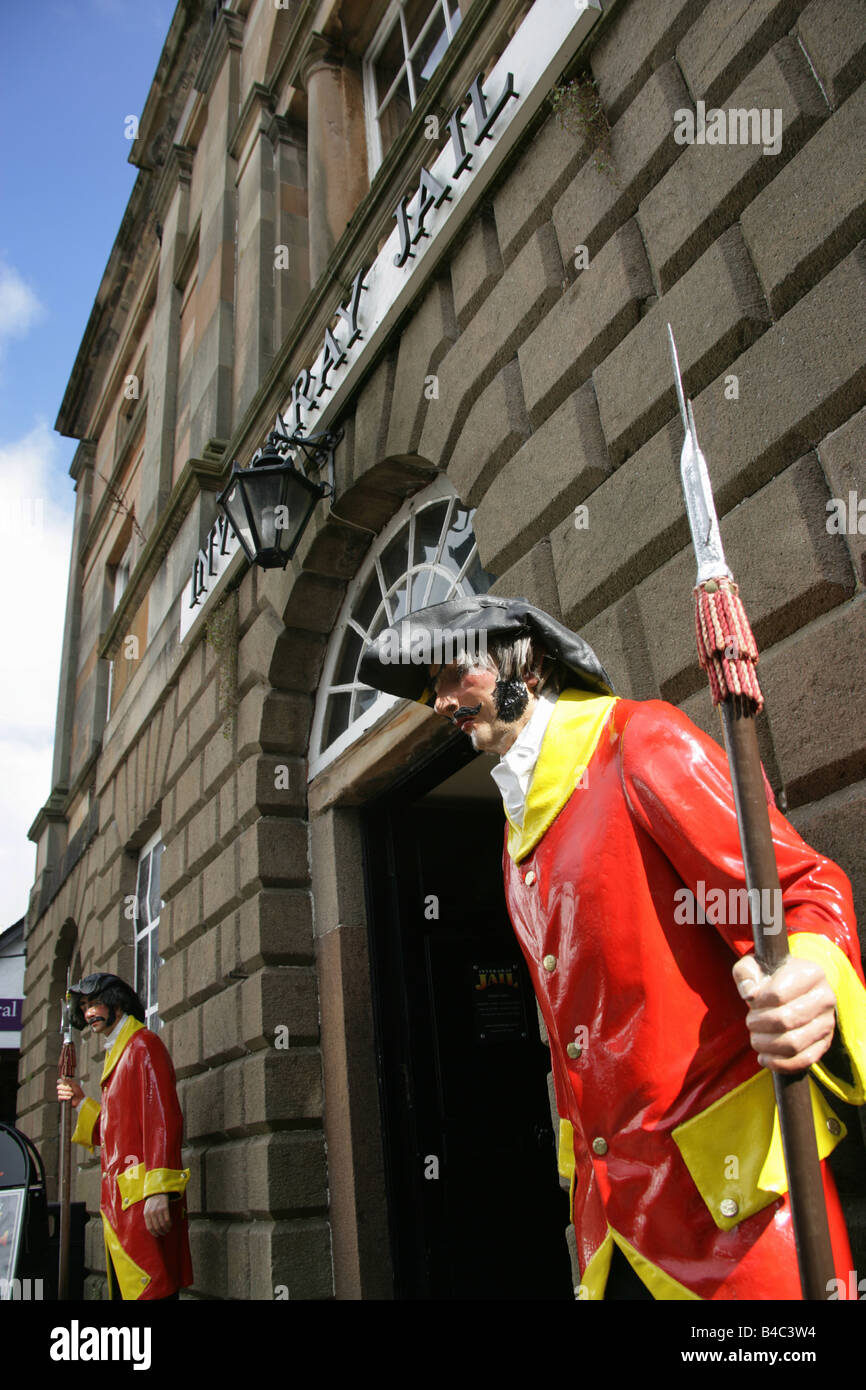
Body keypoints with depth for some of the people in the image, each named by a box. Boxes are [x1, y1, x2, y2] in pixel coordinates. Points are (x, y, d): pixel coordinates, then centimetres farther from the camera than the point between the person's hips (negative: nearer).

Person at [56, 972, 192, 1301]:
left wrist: (159, 1190, -25)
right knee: (123, 1290, 12)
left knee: (148, 1289, -11)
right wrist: (82, 1103, 17)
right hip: (118, 1200, 10)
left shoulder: (144, 1044, -5)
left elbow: (163, 1119, -17)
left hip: (143, 1199, -9)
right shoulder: (116, 1055, 23)